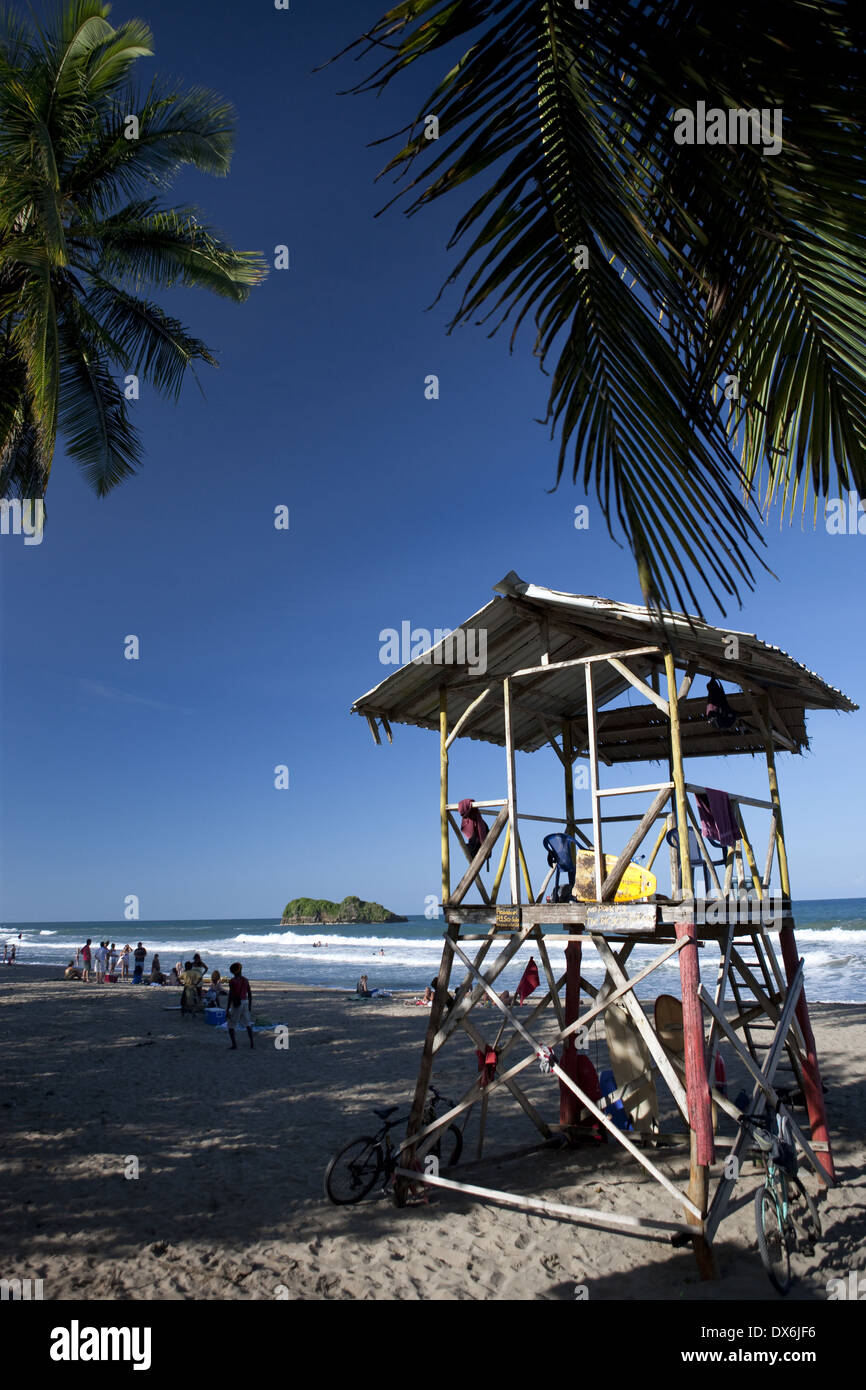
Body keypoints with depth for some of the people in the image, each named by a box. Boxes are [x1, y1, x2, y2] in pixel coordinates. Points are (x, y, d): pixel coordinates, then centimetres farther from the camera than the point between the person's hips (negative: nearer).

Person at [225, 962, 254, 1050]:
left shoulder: (232, 981, -11)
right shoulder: (245, 980, 4)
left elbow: (230, 995, -15)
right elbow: (250, 994, 8)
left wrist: (227, 1009, -11)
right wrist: (249, 1006, 18)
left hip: (236, 1004, -5)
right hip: (245, 1003, 5)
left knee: (230, 1024, 8)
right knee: (247, 1024, 17)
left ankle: (234, 1044, -1)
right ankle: (251, 1042, 9)